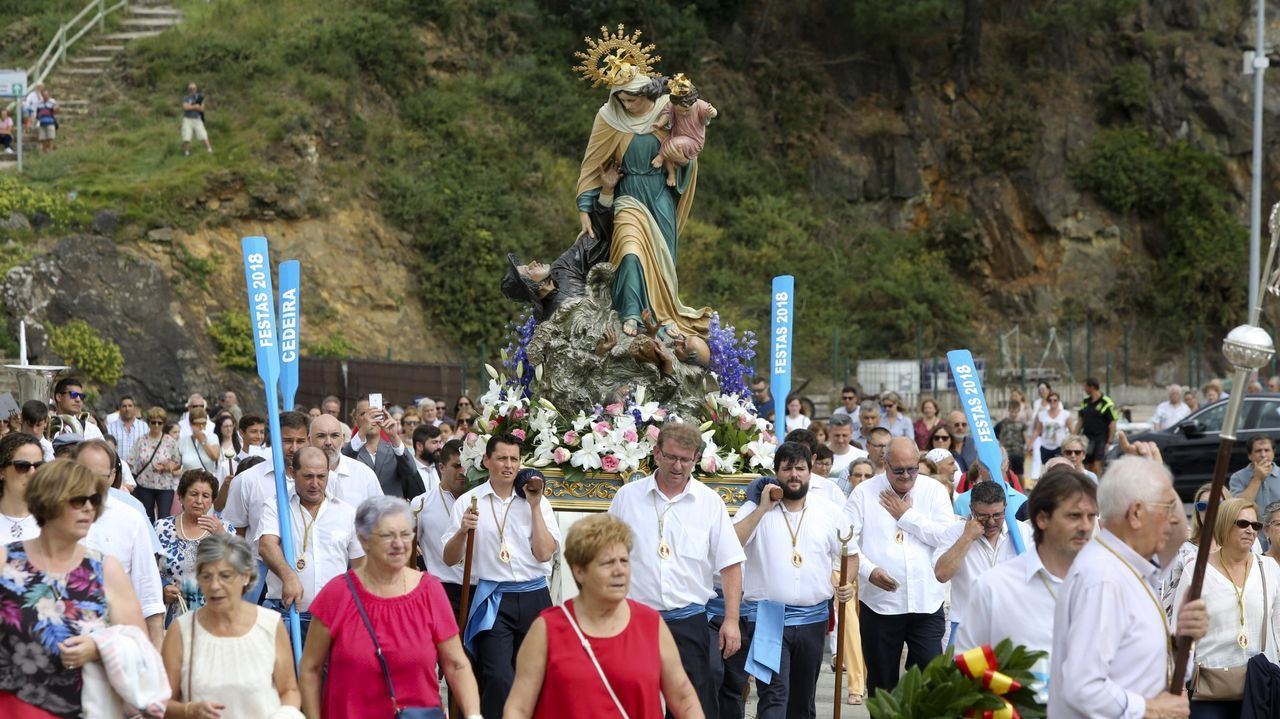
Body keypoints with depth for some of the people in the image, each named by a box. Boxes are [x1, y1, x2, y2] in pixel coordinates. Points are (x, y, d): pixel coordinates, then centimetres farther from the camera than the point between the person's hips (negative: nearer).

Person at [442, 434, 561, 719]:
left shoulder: (537, 502, 8)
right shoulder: (469, 502, 4)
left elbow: (545, 553, -3)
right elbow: (450, 559, 4)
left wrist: (535, 506, -5)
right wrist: (462, 531, -15)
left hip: (533, 598, 3)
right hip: (493, 601, -3)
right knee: (499, 679, -17)